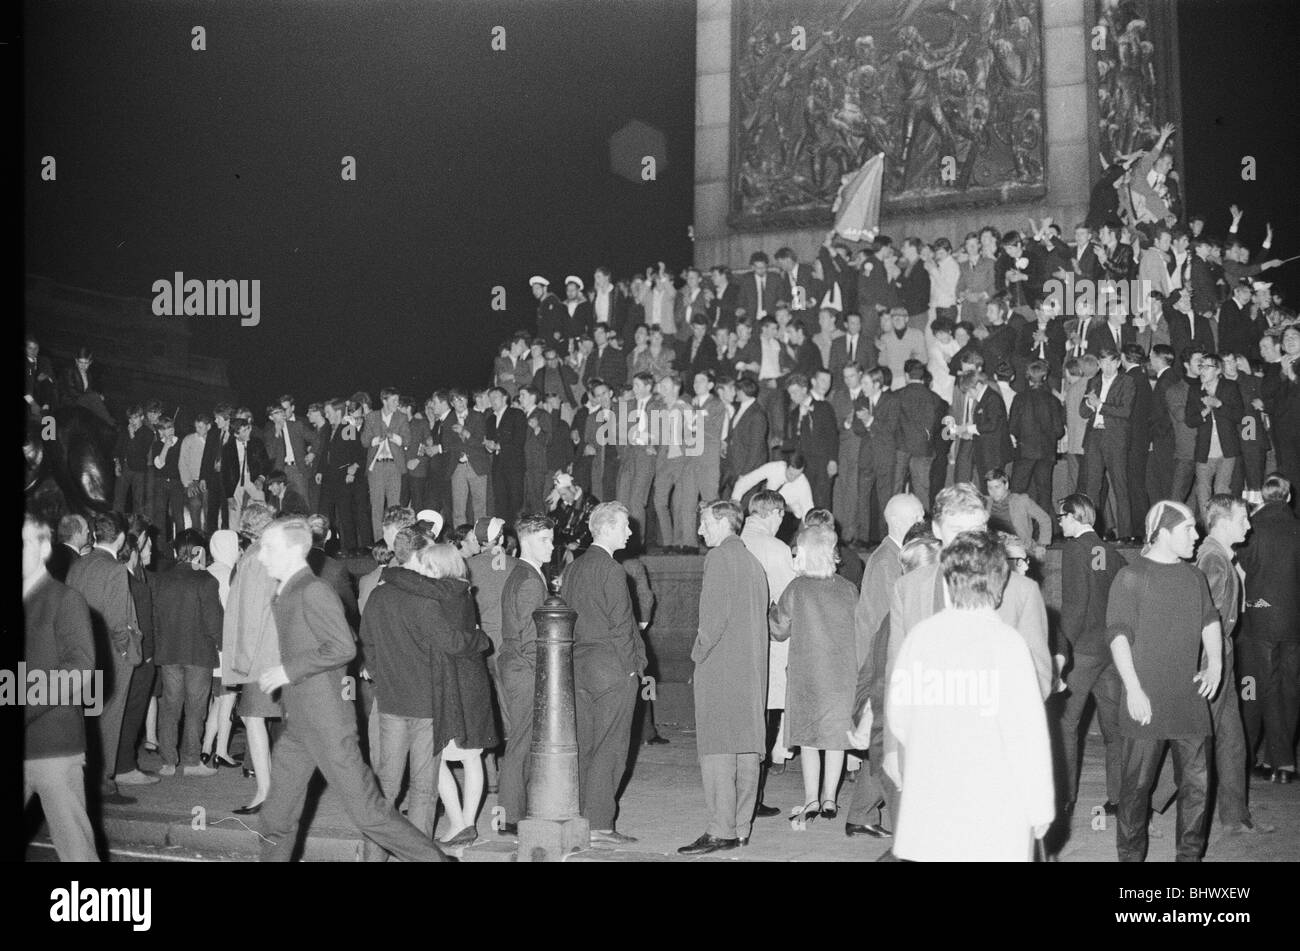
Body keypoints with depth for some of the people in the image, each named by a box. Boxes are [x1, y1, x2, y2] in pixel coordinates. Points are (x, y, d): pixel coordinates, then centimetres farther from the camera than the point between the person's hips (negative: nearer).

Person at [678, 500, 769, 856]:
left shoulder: (720, 557, -7)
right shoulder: (753, 561, 19)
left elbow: (715, 613, -17)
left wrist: (699, 653, -7)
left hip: (720, 666, -9)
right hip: (752, 667, 9)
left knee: (717, 749, -9)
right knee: (746, 749, 9)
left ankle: (721, 831, -11)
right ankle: (741, 828, 13)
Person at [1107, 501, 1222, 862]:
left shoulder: (1194, 577, 12)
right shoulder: (1132, 576, -6)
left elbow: (1210, 621, 21)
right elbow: (1118, 636, -9)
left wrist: (1214, 663, 4)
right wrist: (1134, 690, -14)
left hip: (1190, 698, 5)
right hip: (1146, 702, -5)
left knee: (1197, 782, 6)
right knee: (1137, 783, 2)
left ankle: (1190, 853, 20)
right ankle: (1130, 853, 16)